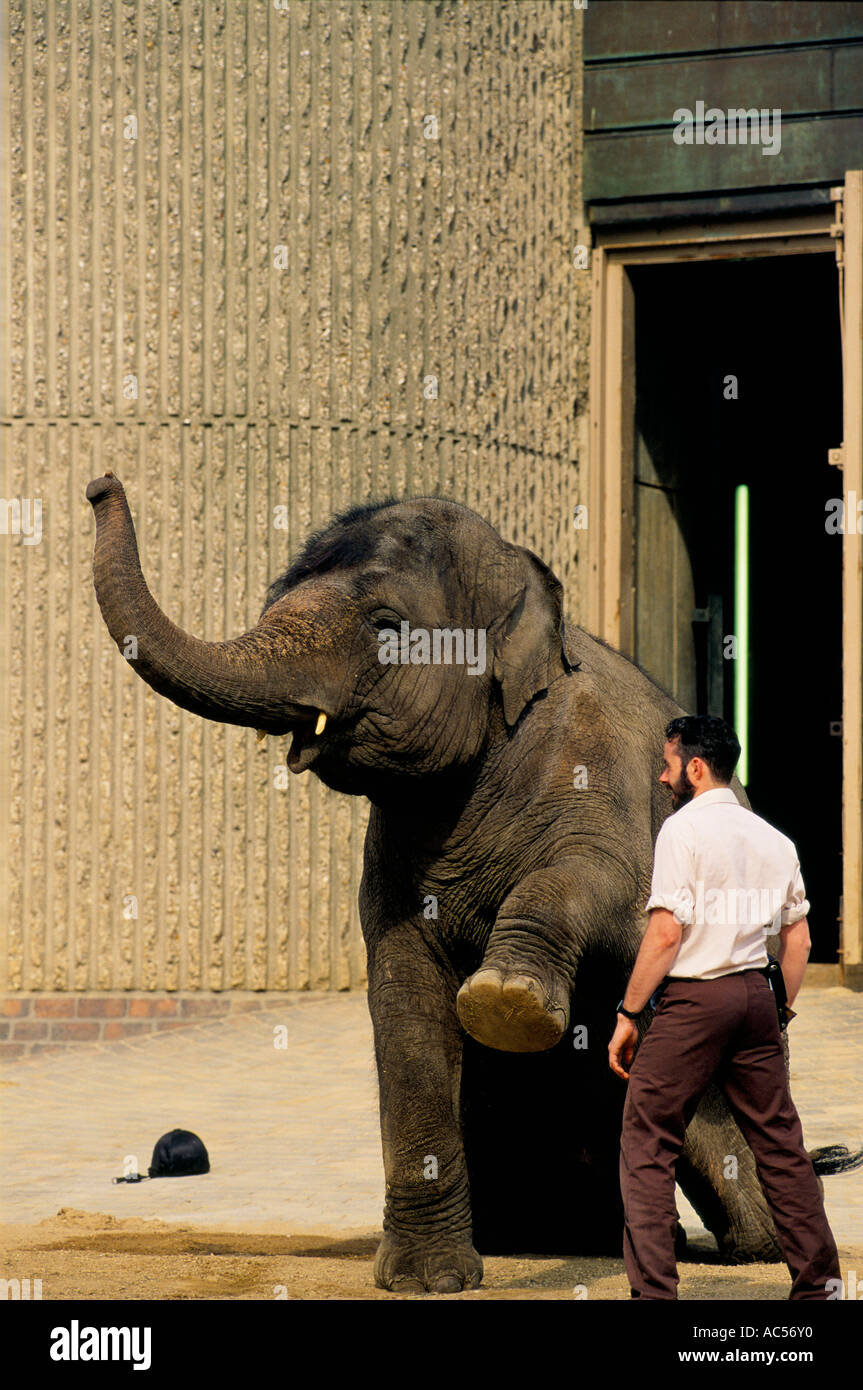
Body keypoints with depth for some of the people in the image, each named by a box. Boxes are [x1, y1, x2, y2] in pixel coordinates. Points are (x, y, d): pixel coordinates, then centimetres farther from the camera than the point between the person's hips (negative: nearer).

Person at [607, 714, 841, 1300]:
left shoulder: (683, 828, -7)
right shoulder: (775, 838, 12)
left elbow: (666, 933, -15)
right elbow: (799, 939, 13)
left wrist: (628, 1015, -10)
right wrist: (780, 1013, 22)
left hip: (694, 998, -6)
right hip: (756, 994, 6)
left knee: (647, 1147, -1)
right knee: (780, 1143, 12)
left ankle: (654, 1291, -6)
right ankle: (818, 1282, 14)